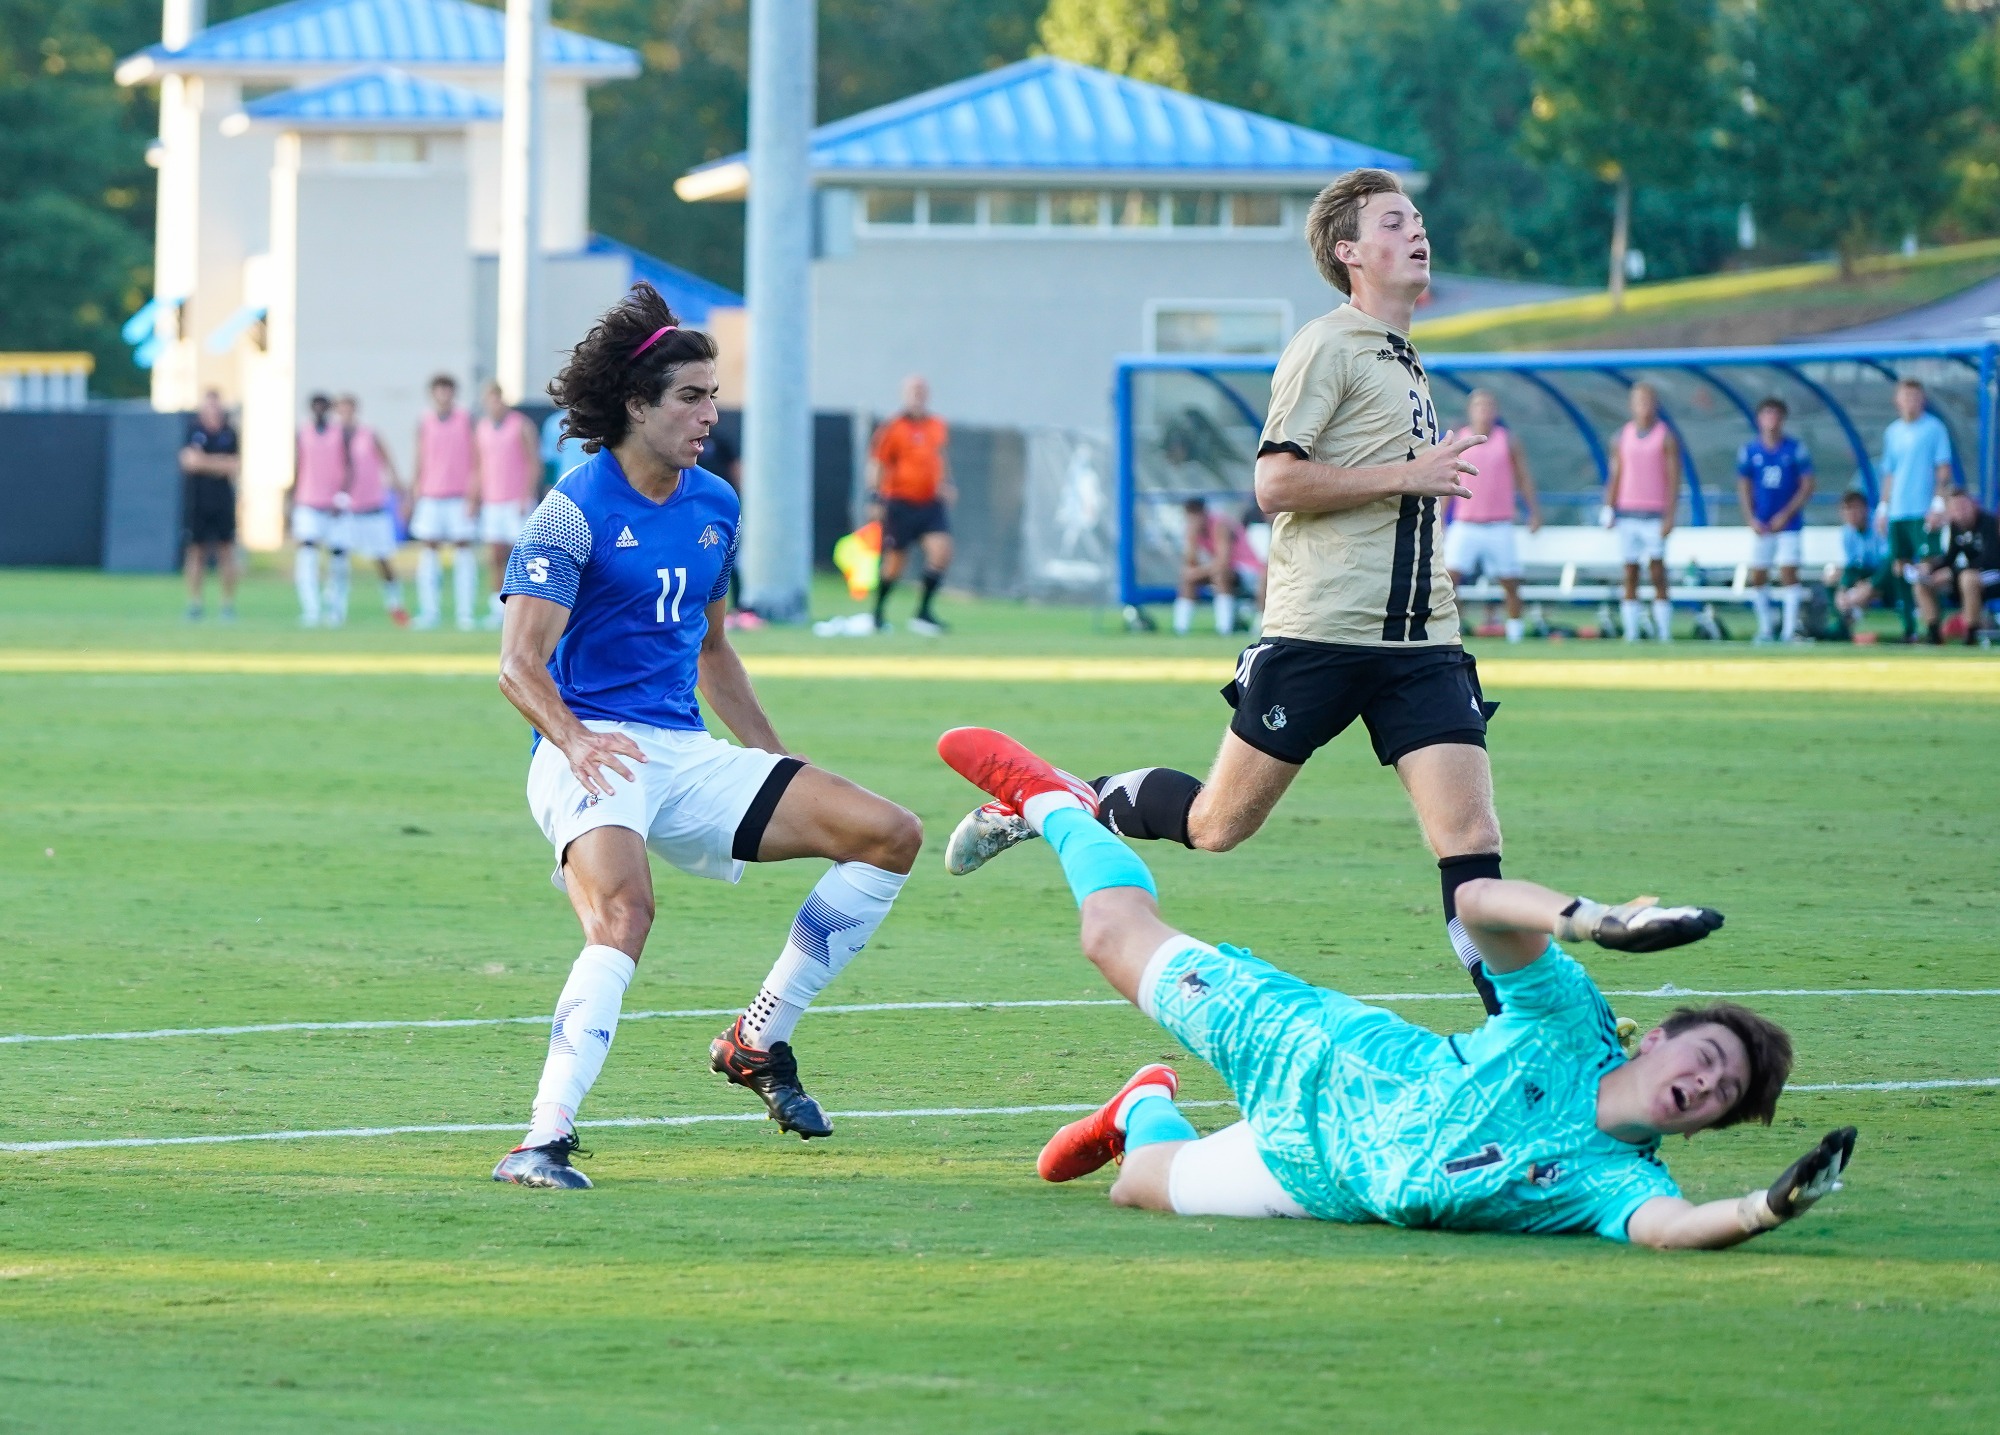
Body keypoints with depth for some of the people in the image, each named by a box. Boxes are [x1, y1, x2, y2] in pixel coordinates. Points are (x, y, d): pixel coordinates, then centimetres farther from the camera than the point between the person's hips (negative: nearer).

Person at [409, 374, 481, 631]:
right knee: (429, 550, -1)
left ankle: (465, 614, -3)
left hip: (460, 497, -2)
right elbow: (420, 461, 13)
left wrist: (473, 494, -8)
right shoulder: (425, 424, 9)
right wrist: (416, 492, 10)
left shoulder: (465, 420, 2)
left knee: (463, 550, -4)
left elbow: (475, 460, 0)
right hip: (430, 496, 2)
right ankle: (429, 612, 1)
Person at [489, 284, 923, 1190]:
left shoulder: (714, 506, 15)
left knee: (890, 835, -2)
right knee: (623, 912, -36)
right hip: (594, 755, -7)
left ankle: (758, 1042, 7)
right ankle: (545, 1139, -40)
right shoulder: (576, 510, -8)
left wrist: (777, 766, 26)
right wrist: (574, 740, -36)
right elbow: (519, 664, -17)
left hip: (688, 752, 7)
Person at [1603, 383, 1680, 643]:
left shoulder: (1666, 437, 1)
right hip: (1628, 513, 3)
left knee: (1658, 576, -8)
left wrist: (1669, 516, -11)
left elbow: (1674, 478, -3)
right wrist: (1608, 510, 0)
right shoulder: (1622, 438, 11)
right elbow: (1615, 477, 12)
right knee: (1630, 577, 2)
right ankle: (1630, 635, 2)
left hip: (1655, 515, -3)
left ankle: (1664, 634, -7)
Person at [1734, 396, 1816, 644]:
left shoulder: (1796, 449, -2)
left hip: (1788, 522, -3)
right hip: (1761, 525, 3)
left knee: (1788, 572, -10)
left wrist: (1786, 514, -11)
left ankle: (1790, 630, -8)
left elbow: (1807, 487, -2)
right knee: (1758, 575, 3)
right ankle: (1764, 628, 13)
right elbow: (1744, 487, 9)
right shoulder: (1749, 451, 4)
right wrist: (1751, 519, -4)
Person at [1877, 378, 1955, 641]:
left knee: (1926, 568, -12)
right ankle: (1908, 627, 10)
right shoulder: (1892, 432, 14)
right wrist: (1883, 508, 14)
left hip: (1923, 511, -5)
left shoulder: (1934, 428, -2)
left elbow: (1944, 470, -5)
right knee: (1900, 570, 4)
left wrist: (1938, 504, -13)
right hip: (1897, 512, 5)